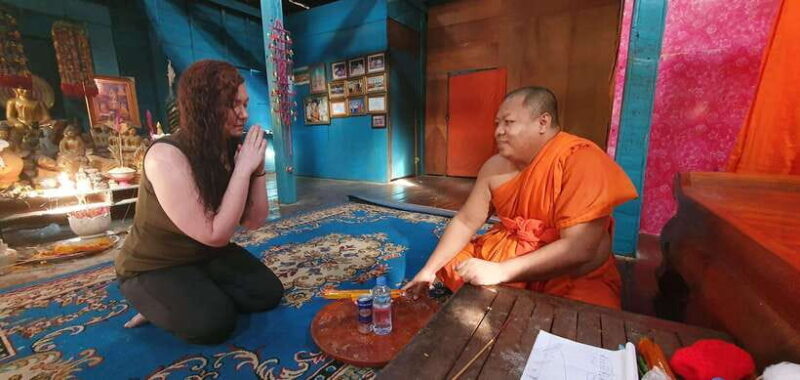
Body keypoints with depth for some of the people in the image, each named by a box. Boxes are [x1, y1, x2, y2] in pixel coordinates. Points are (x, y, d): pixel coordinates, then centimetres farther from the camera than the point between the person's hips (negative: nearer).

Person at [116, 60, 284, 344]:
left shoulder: (231, 149, -10)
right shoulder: (167, 156, -29)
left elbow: (254, 221, -10)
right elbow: (215, 235, -33)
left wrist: (257, 167, -21)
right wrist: (243, 169, -33)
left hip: (206, 256, 6)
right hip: (153, 268, -5)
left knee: (268, 293, -7)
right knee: (213, 322, -23)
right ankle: (158, 304, 6)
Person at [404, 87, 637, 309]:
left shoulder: (581, 160, -23)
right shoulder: (495, 166, -5)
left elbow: (580, 248, -29)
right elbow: (465, 222, 0)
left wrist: (499, 272, -34)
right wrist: (430, 269, -5)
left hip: (575, 275, -4)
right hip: (508, 253, 5)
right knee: (449, 265, 2)